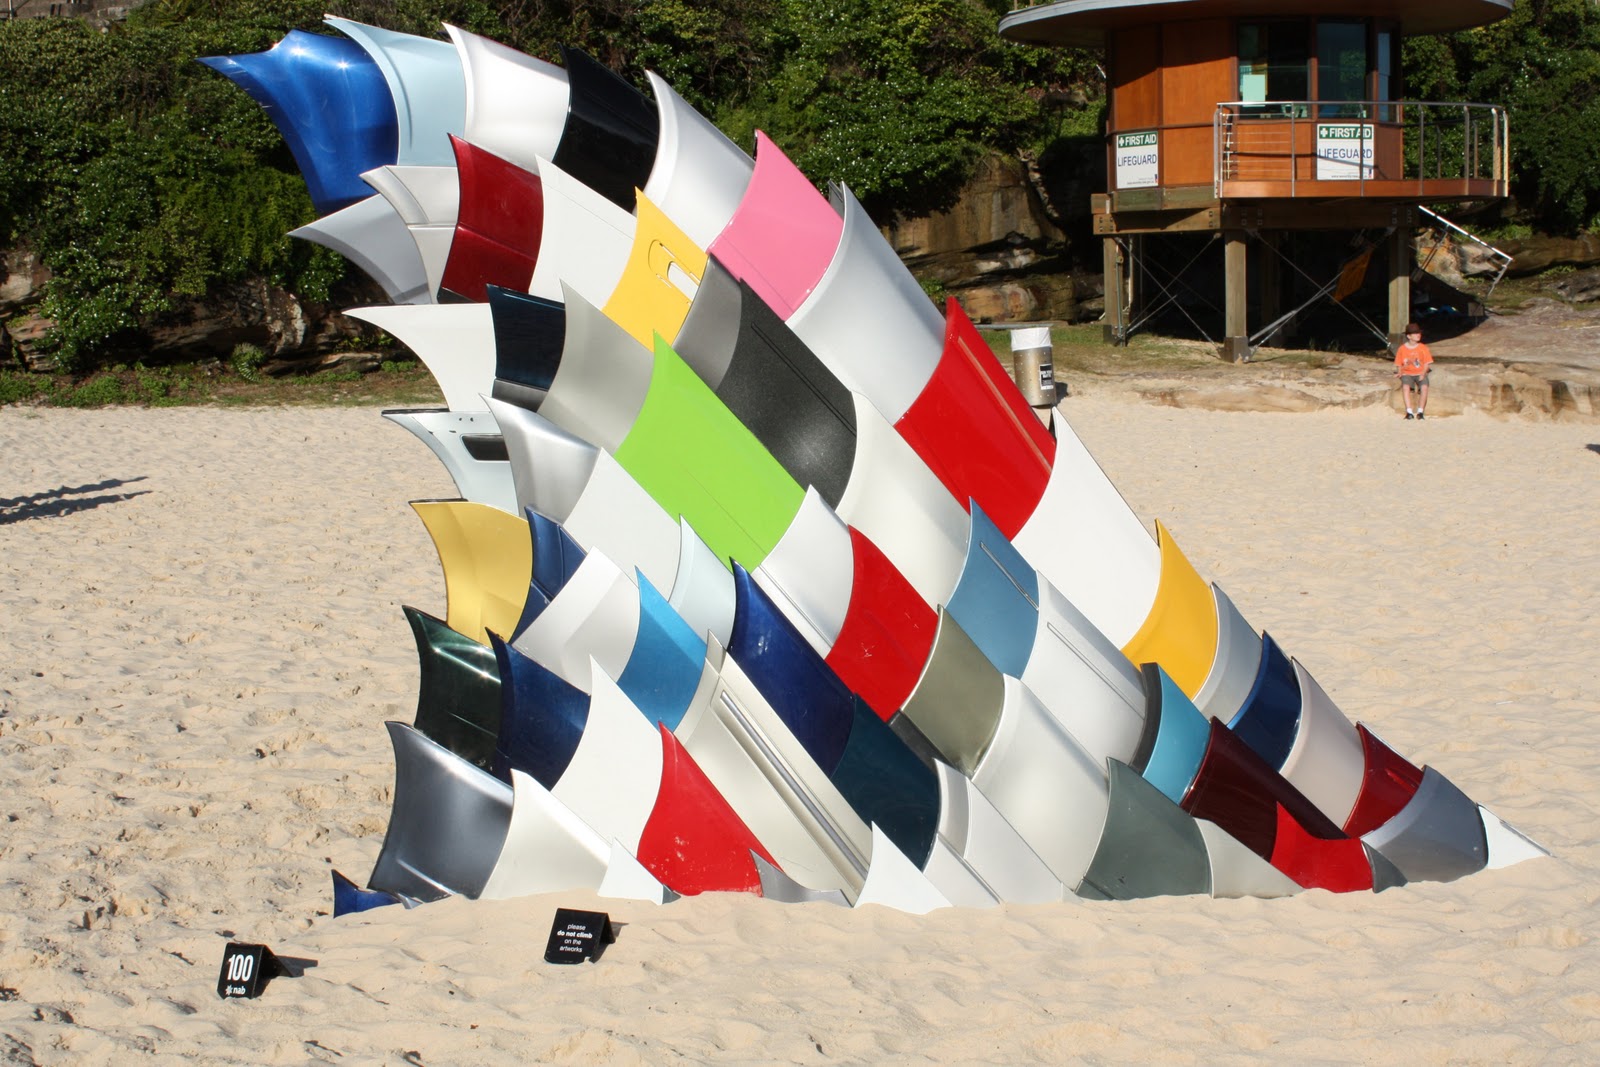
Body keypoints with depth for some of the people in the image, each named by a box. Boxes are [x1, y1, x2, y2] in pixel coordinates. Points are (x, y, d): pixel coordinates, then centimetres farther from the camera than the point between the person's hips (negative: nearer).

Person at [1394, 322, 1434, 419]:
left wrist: (1423, 374, -14)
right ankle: (1409, 412, -35)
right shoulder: (1402, 349, 3)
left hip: (1420, 373, 0)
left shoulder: (1423, 348, 3)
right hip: (1407, 373, 0)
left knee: (1424, 387, -32)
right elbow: (1399, 364, 8)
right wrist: (1399, 373, -11)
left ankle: (1420, 411, -24)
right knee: (1405, 386, -34)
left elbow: (1427, 363, 2)